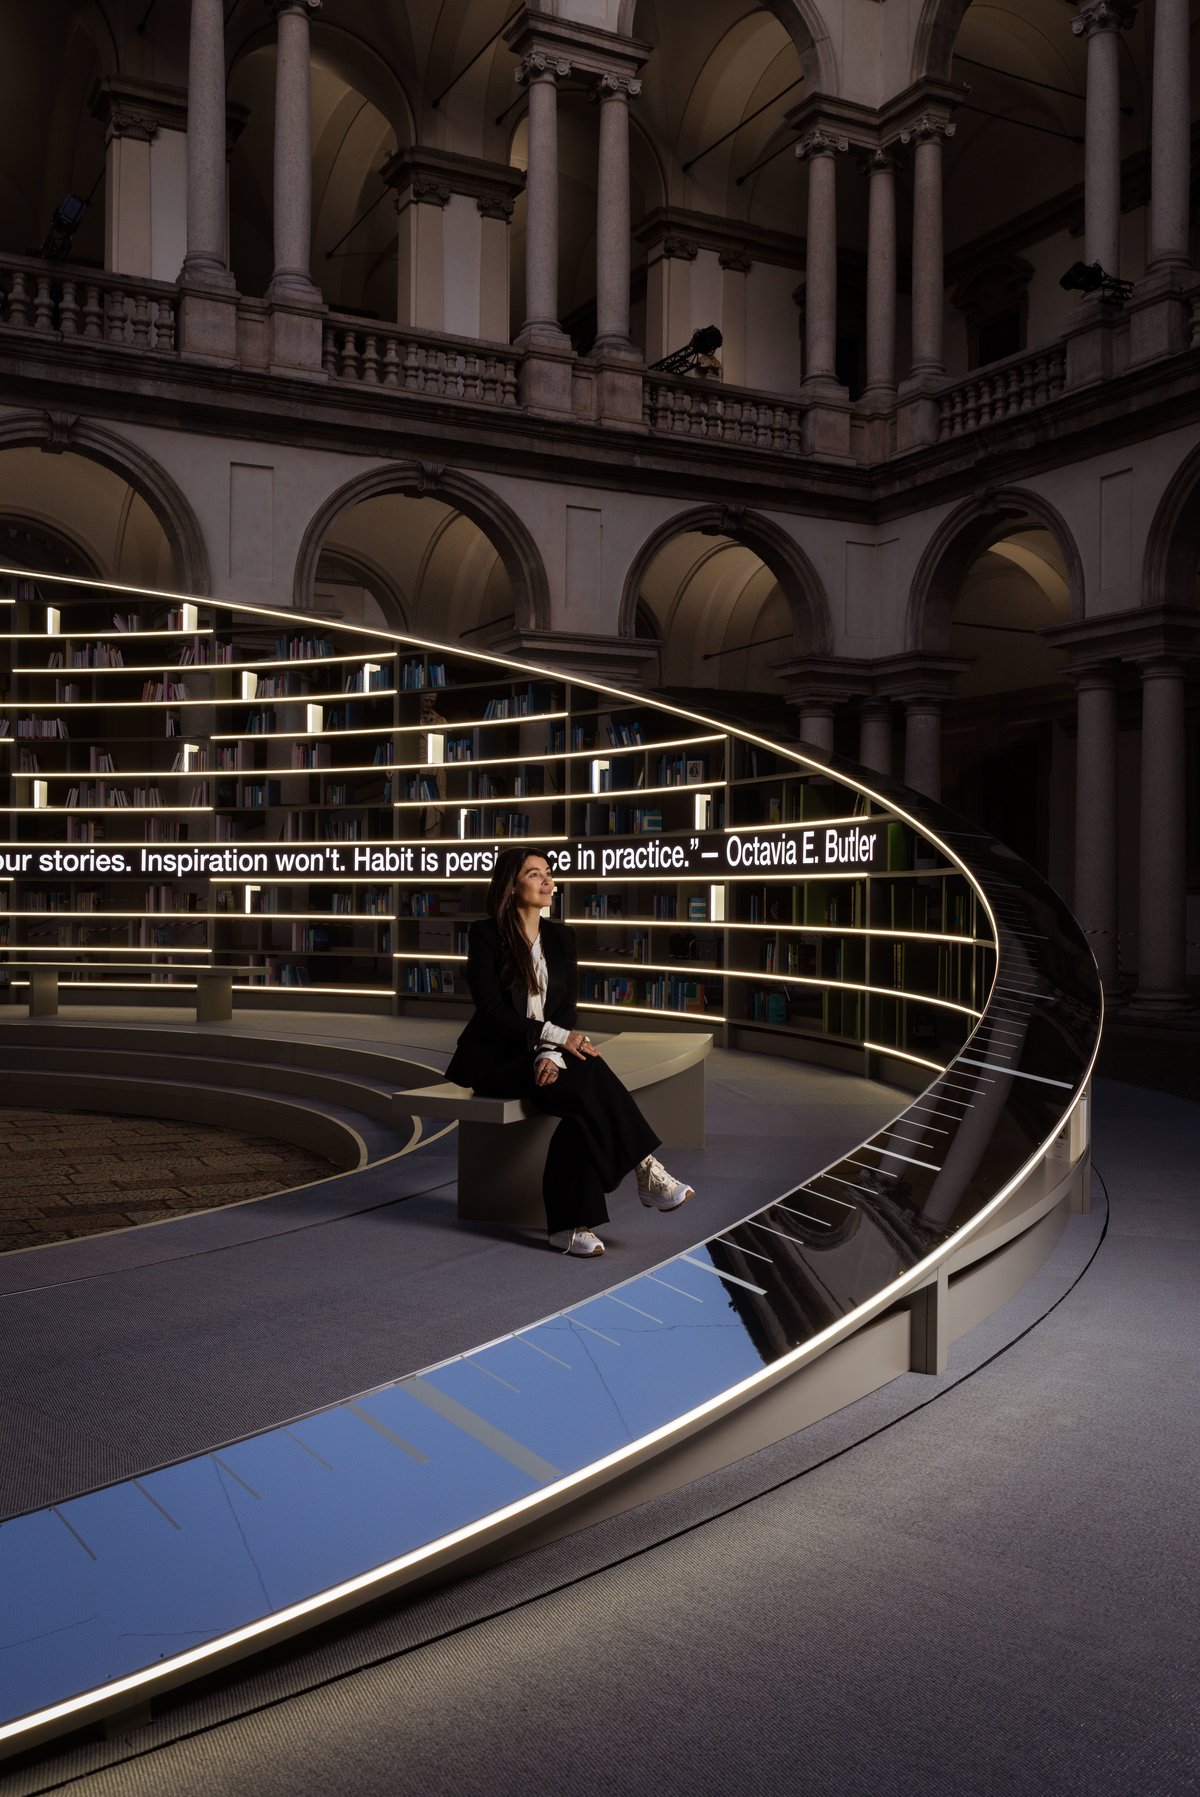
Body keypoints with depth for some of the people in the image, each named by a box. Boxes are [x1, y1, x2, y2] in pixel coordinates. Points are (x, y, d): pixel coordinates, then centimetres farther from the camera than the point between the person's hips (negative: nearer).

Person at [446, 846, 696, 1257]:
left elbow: (566, 1008, 3)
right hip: (492, 1059, -5)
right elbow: (492, 1010, -15)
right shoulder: (485, 934, -8)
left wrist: (552, 1054, -18)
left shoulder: (561, 936, 9)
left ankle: (574, 1223, -29)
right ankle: (645, 1171, -24)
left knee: (584, 1103, -29)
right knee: (588, 1080, -31)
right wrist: (558, 1037, -23)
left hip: (543, 1054, 5)